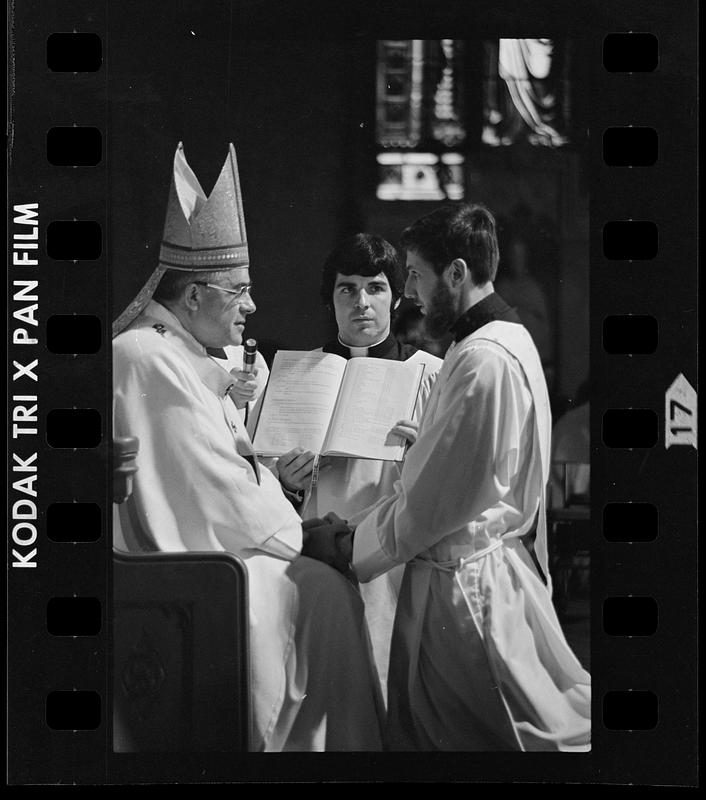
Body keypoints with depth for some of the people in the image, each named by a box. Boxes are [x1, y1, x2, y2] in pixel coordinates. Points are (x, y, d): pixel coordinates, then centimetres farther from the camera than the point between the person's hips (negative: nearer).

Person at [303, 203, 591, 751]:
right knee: (419, 733, 13)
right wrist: (356, 530, 8)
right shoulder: (500, 342, 13)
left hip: (465, 578, -10)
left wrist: (351, 550, -8)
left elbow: (439, 496, -19)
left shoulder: (485, 360, -19)